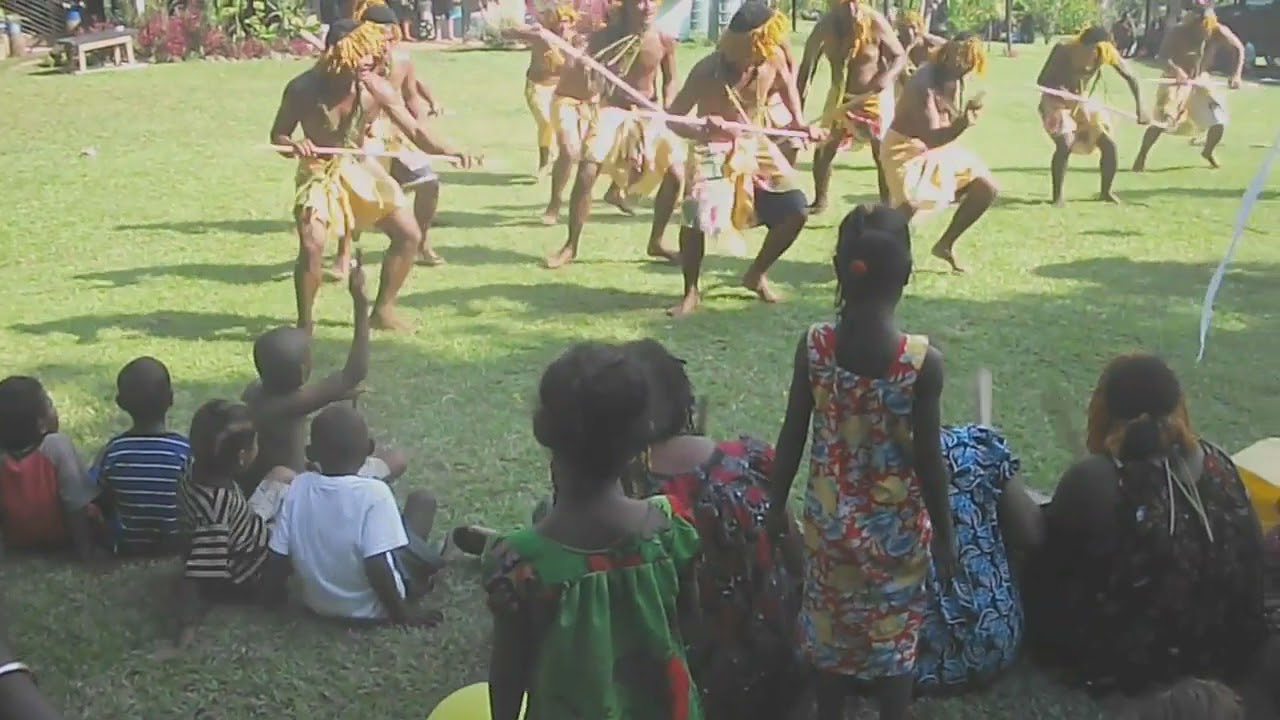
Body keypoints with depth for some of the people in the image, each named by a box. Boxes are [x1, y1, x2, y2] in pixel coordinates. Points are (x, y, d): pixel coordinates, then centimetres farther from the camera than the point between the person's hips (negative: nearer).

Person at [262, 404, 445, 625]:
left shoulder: (298, 487, -12)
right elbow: (377, 567, -29)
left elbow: (278, 557, -7)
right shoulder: (374, 492, -25)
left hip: (318, 604, 5)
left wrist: (273, 595, 12)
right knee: (422, 499, 8)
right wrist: (402, 614, -16)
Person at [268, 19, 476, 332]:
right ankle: (304, 323, -1)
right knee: (311, 246, -23)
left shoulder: (376, 89, -16)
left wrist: (448, 150, -29)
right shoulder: (303, 88, -21)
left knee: (409, 234, 0)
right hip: (320, 172, -4)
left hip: (360, 167, 4)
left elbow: (414, 130, -11)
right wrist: (294, 146, -34)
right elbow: (277, 135, -9)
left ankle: (383, 309, 17)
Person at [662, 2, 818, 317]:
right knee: (697, 216, -26)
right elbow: (672, 117, -22)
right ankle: (691, 292, -3)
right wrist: (702, 130, -41)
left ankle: (756, 275, 20)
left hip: (755, 146, 5)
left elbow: (786, 82, 12)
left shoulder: (773, 59, -14)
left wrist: (798, 120, 3)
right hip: (714, 150, -5)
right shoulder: (707, 70, -26)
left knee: (795, 211, -3)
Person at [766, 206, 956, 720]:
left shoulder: (813, 345, -14)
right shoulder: (923, 359, -20)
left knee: (829, 629, 21)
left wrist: (777, 504, 9)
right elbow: (928, 459, -14)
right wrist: (944, 536, -1)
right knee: (894, 635, 17)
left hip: (829, 517, 2)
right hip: (896, 524, -2)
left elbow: (793, 438, -6)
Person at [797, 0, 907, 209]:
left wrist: (888, 76, -38)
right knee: (823, 151, 4)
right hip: (840, 95, 3)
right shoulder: (824, 27, -19)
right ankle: (820, 200, 23)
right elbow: (807, 68, -14)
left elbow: (900, 56, -15)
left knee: (883, 154, -6)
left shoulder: (875, 22, -24)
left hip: (876, 96, -3)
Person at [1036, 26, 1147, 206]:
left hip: (1083, 105, 5)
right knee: (1065, 145, -28)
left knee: (1109, 144, -5)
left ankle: (1105, 192, 17)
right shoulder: (1064, 51, -27)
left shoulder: (1107, 52, -17)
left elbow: (1130, 78, -9)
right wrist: (1064, 93, -41)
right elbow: (1042, 82, -24)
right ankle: (1058, 196, -13)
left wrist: (1140, 109, -19)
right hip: (1056, 103, -4)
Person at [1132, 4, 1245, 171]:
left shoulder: (1219, 32, -16)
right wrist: (1176, 70, -54)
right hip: (1175, 80, -4)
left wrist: (1236, 74, -15)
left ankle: (1208, 152, 27)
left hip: (1200, 80, 4)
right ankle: (1141, 157, -3)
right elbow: (1163, 56, -36)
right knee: (1161, 121, -17)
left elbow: (1239, 48, -4)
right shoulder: (1177, 32, -26)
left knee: (1220, 120, 0)